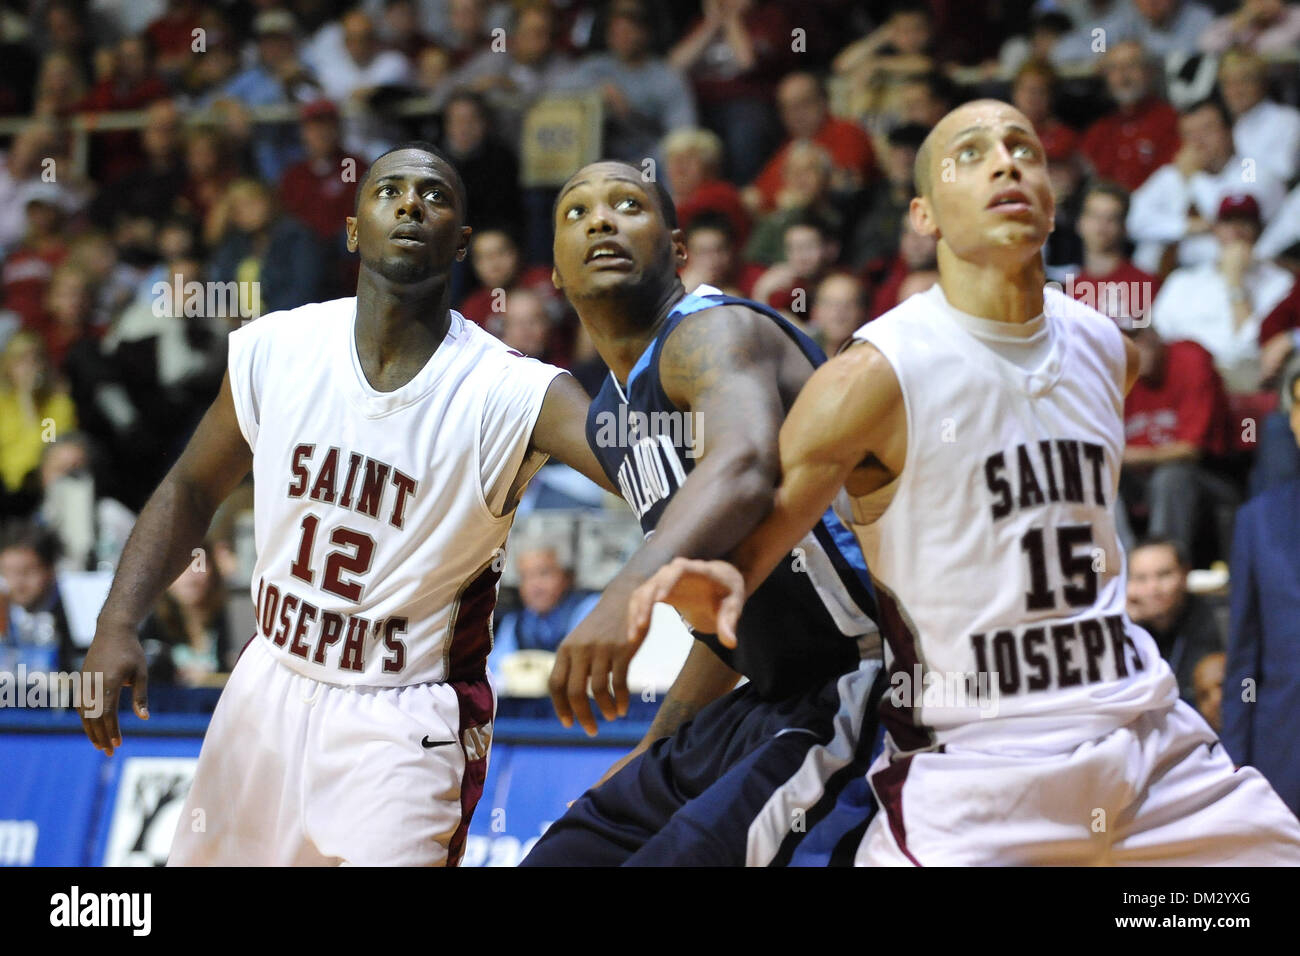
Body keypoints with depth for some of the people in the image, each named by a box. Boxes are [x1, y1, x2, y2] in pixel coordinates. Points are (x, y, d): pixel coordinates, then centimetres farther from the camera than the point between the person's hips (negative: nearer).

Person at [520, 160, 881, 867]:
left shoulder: (715, 332, -14)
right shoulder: (607, 418, 16)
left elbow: (744, 469, -38)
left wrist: (631, 591, -53)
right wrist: (651, 752, 28)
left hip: (848, 695, -10)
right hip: (762, 703, 10)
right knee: (561, 858, 10)